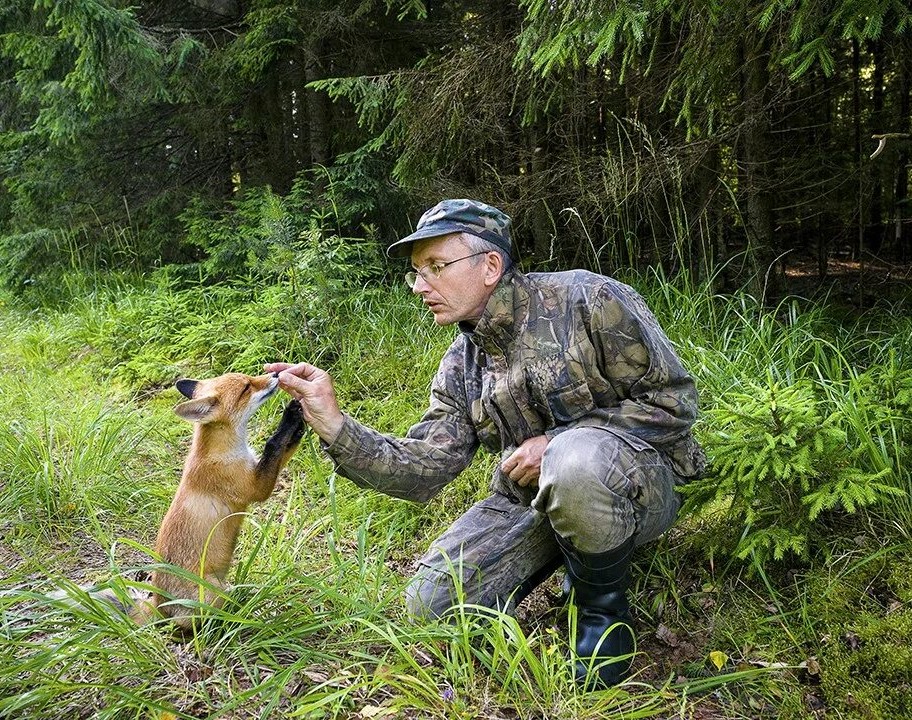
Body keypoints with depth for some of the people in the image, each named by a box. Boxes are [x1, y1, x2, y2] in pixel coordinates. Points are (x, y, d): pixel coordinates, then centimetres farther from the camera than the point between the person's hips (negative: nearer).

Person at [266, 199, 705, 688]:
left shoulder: (588, 300, -14)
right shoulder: (460, 367, 3)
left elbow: (672, 399, -13)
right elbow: (421, 470, -5)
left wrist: (554, 444, -20)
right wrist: (334, 424, -20)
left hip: (637, 482, -5)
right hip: (532, 499, 6)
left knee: (576, 460, -40)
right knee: (431, 599, -8)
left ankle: (605, 611, -10)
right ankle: (568, 546, 13)